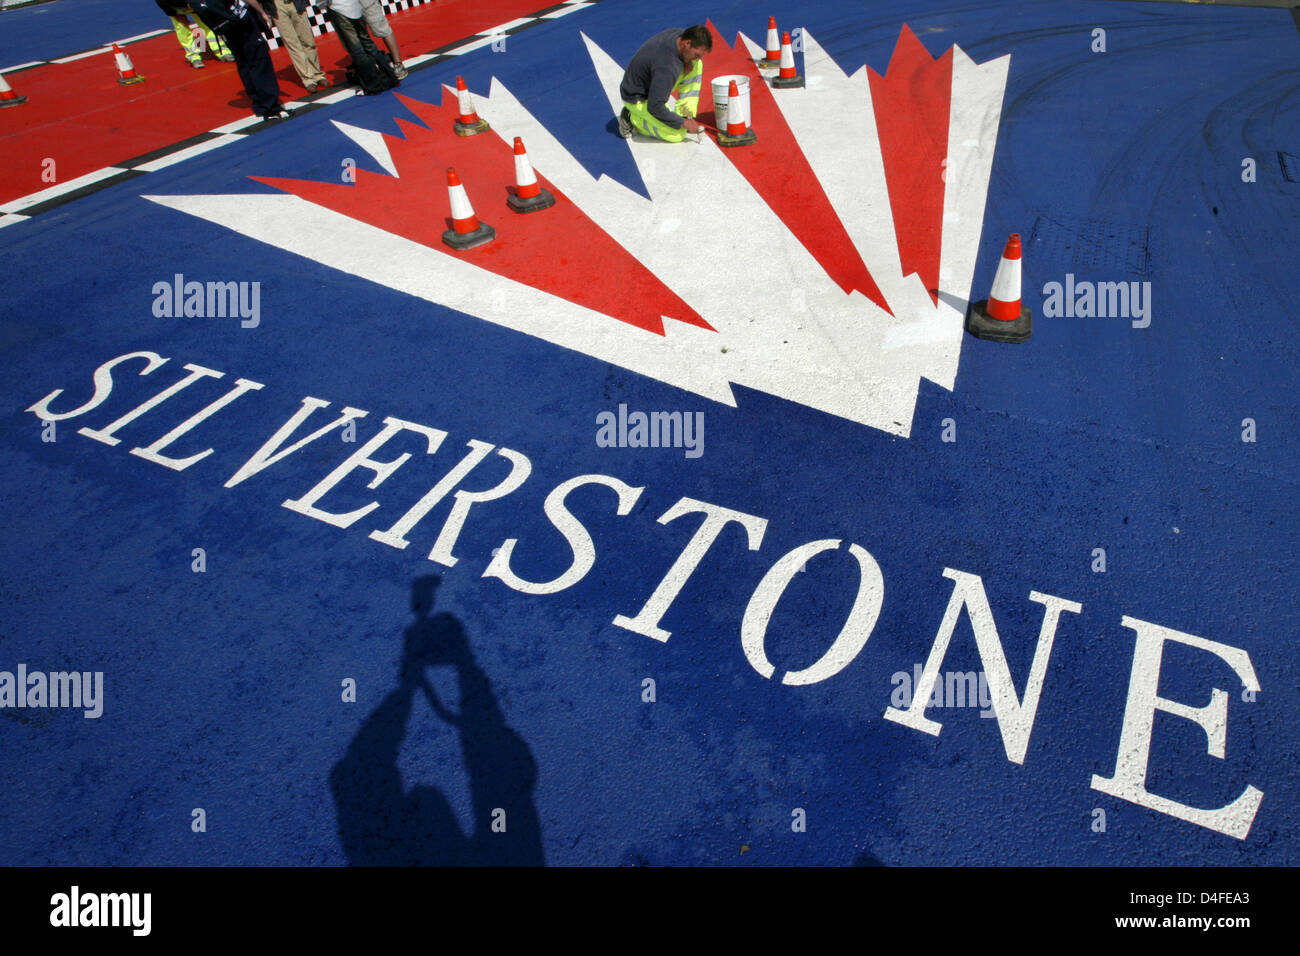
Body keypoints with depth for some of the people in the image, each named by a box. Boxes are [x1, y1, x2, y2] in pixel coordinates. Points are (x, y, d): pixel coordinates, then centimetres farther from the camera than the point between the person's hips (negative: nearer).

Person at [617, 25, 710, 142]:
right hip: (638, 99, -9)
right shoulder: (667, 67, -37)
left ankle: (685, 114, 0)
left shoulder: (680, 34, -11)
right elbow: (654, 106, -34)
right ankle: (632, 118, -2)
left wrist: (687, 61, -11)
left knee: (696, 65, -3)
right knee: (678, 135, -14)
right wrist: (682, 123, -26)